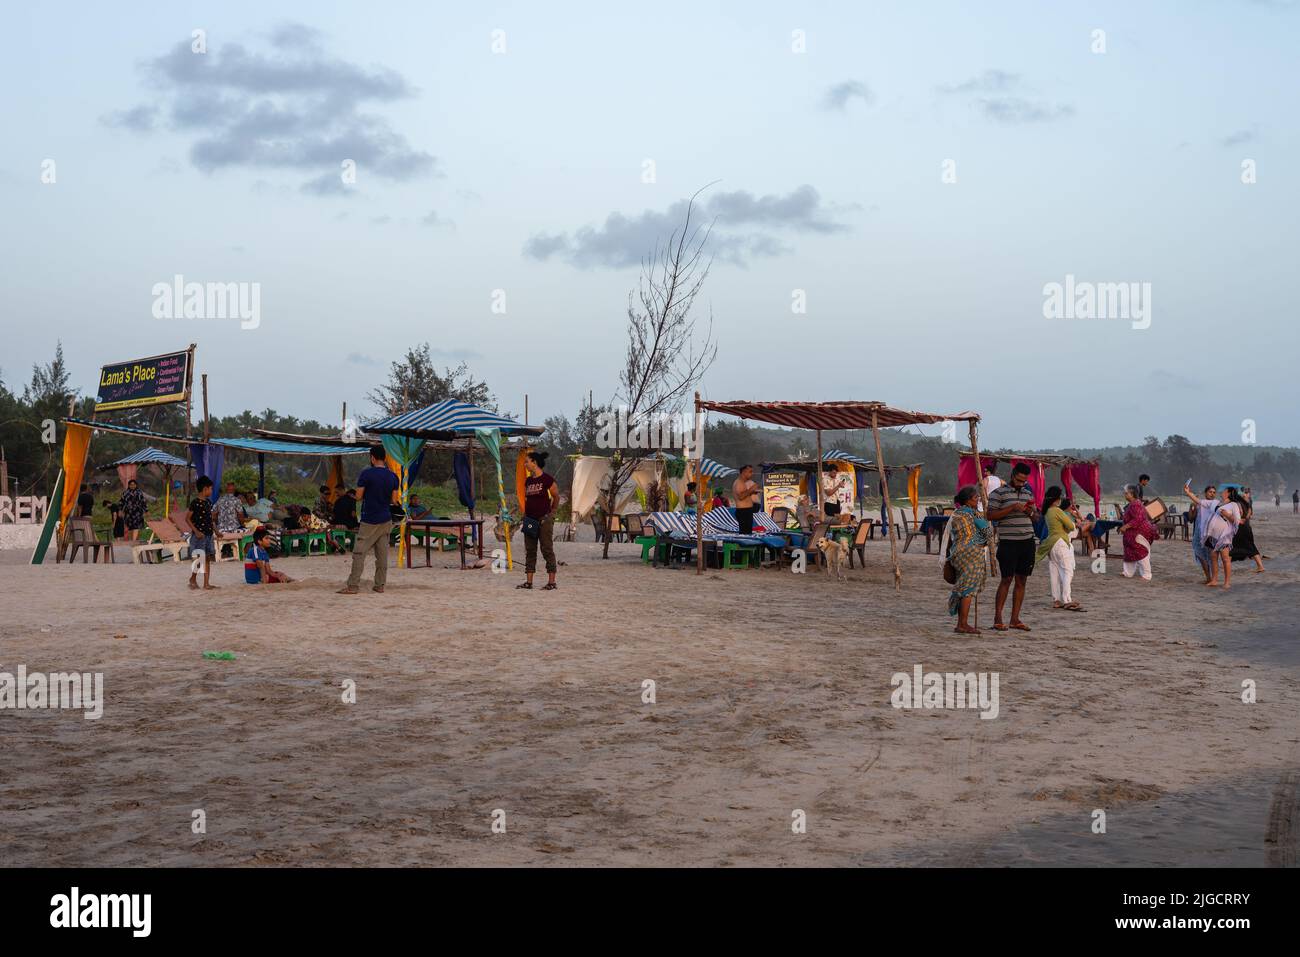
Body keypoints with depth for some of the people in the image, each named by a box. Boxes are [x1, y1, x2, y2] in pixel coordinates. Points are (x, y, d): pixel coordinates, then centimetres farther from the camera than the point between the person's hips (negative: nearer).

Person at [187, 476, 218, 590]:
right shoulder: (195, 502, -12)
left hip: (209, 534, 8)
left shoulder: (208, 502, 11)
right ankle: (193, 579, 16)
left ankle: (206, 583, 9)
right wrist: (196, 531, -17)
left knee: (208, 559, 6)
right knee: (199, 558, -4)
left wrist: (215, 531, 17)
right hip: (199, 536, -7)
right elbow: (188, 518, -11)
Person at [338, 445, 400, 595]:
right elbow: (394, 500, 4)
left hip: (370, 521, -5)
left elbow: (358, 497, -8)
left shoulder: (366, 474, -11)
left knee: (359, 553, -3)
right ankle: (379, 585, 10)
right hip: (386, 520, 5)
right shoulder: (393, 476, 3)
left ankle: (352, 586, -5)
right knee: (382, 553, 8)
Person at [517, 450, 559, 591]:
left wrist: (551, 512, 4)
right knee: (529, 550, 8)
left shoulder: (547, 479, -10)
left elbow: (556, 497, -2)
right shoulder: (528, 480, 11)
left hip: (544, 520, -7)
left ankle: (551, 582, 0)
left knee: (547, 549, -4)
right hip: (530, 520, 7)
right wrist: (525, 515, 13)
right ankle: (529, 582, 12)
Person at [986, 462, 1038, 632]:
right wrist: (1012, 508, -18)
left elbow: (1036, 518, 23)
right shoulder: (999, 493, -2)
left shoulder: (1028, 493, 17)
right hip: (1008, 542, -6)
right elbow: (991, 515, -10)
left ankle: (1015, 619, 11)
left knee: (1021, 580, 6)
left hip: (1027, 541, 6)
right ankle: (997, 618, 0)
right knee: (1007, 579, -6)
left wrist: (1031, 512, 0)